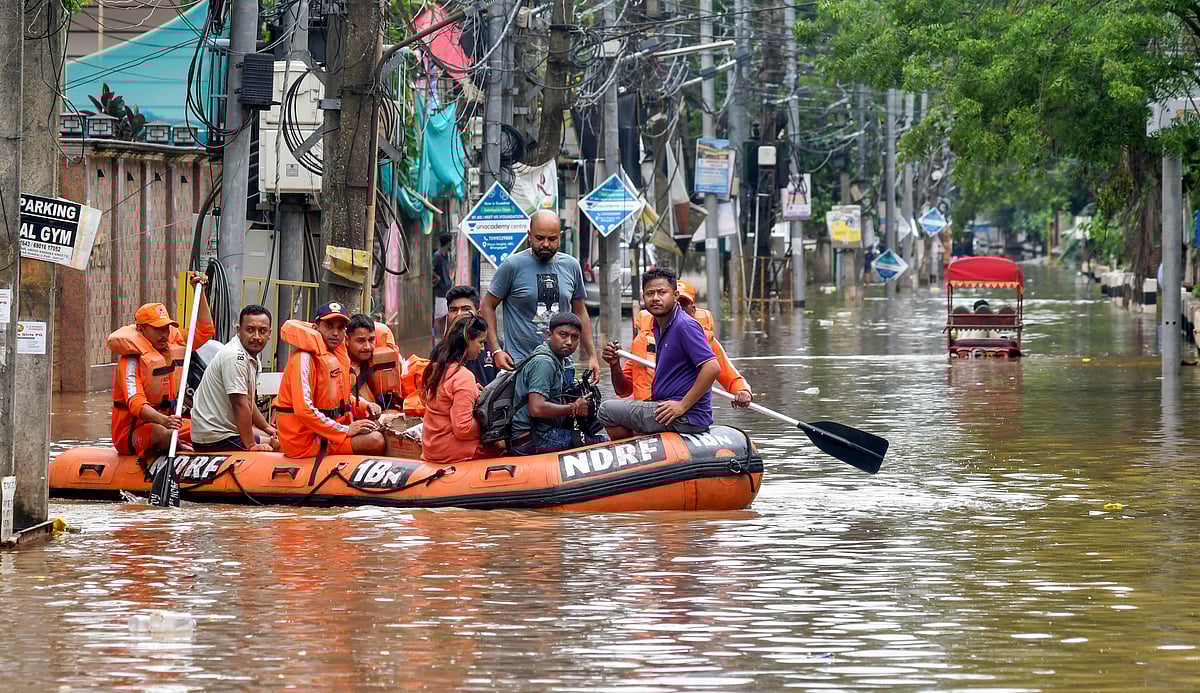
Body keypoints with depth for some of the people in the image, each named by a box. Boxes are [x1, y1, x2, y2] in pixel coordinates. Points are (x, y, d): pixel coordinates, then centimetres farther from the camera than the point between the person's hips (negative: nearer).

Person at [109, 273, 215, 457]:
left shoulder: (174, 343, 7)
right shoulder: (131, 360, -16)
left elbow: (205, 331, 19)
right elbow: (135, 402, -30)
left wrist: (200, 291, 8)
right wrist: (163, 421, -48)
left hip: (164, 421, 8)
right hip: (129, 433, -8)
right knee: (163, 433, -39)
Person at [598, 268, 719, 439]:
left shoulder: (685, 326, -16)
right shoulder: (659, 328, 15)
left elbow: (712, 368, -26)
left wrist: (683, 405, -24)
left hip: (685, 419, -10)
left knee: (607, 410, -8)